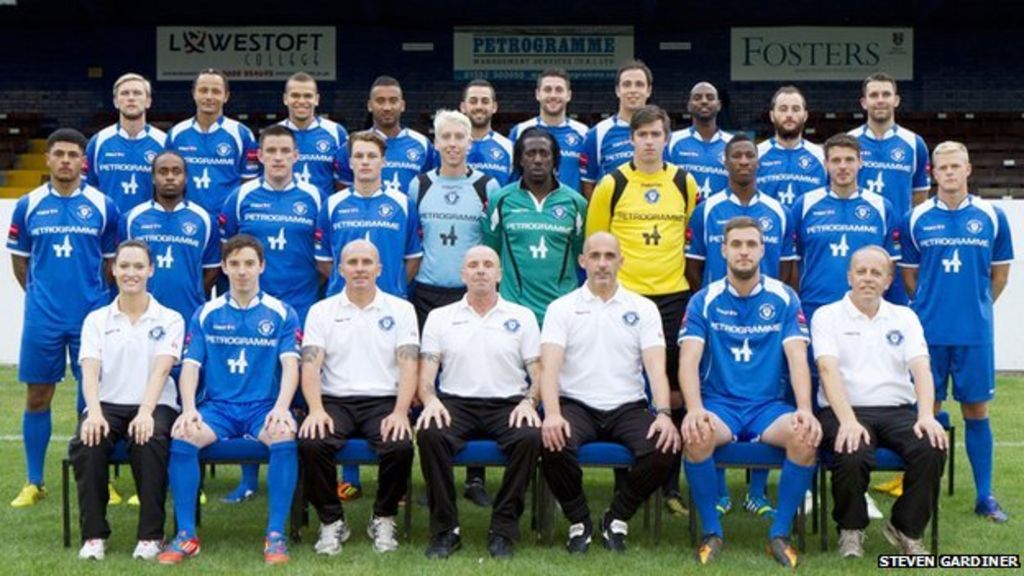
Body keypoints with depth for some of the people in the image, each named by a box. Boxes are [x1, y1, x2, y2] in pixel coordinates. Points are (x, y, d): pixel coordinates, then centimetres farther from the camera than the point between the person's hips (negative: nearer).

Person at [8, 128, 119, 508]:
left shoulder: (102, 206, 1)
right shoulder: (29, 205, 3)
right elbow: (19, 260, 13)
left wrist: (92, 294, 7)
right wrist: (40, 293, 11)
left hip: (92, 316, -1)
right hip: (42, 318, 1)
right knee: (37, 398, 5)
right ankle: (34, 483, 17)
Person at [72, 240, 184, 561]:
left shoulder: (169, 319, 6)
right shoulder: (96, 320, 11)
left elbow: (161, 369, -9)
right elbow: (90, 371, -4)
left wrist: (145, 411, -27)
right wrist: (94, 412, -24)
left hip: (154, 406, -2)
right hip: (107, 405, 2)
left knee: (150, 441, -36)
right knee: (86, 443, -32)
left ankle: (151, 535, -24)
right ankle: (94, 534, -19)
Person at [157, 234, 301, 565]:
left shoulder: (282, 314, 5)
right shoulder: (206, 314, 10)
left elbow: (290, 366, -4)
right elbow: (190, 366, 5)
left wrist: (281, 408, -22)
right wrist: (189, 408, -14)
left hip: (264, 407, -1)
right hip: (217, 406, 2)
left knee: (285, 437, -35)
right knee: (181, 436, -29)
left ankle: (276, 534, -23)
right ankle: (186, 535, -17)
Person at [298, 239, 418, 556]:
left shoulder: (400, 310, 9)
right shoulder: (321, 311, 10)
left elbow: (408, 365, -1)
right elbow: (310, 365, 0)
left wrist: (400, 412, -17)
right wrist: (316, 409, -18)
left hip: (384, 401, 0)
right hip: (335, 401, 1)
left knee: (401, 446, -30)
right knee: (311, 443, -30)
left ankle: (383, 518, -2)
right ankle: (331, 521, -7)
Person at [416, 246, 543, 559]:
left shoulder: (522, 317, 11)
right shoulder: (440, 317, 12)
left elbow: (539, 373, 7)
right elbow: (426, 373, 6)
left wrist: (529, 401, -13)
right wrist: (430, 400, -15)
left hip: (507, 404, 0)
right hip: (456, 403, 0)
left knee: (529, 437, -33)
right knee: (429, 434, -32)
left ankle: (503, 529, -18)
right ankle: (445, 529, -19)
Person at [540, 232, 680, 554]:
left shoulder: (643, 309, 8)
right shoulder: (562, 308, 6)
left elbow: (656, 366, -3)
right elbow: (549, 366, -7)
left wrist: (663, 414, -21)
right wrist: (552, 414, -26)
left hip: (628, 407, 1)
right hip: (577, 406, -1)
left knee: (665, 449, -27)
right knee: (552, 445, -33)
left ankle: (616, 519, 0)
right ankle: (578, 521, -3)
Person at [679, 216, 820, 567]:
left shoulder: (784, 298, 4)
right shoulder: (704, 300, 2)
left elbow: (798, 358, -4)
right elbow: (689, 360, -8)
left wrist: (805, 410, -22)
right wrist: (695, 409, -27)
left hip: (769, 406, 1)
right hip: (719, 404, -1)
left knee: (807, 436, -31)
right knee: (695, 435, -35)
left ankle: (780, 533, -12)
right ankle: (711, 531, -13)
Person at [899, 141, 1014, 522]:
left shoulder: (991, 216, 2)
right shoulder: (916, 219, 2)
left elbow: (1000, 272, 11)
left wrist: (976, 305, 10)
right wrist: (931, 304, 8)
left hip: (975, 333, 0)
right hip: (929, 331, 0)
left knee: (976, 410, 6)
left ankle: (985, 496, 14)